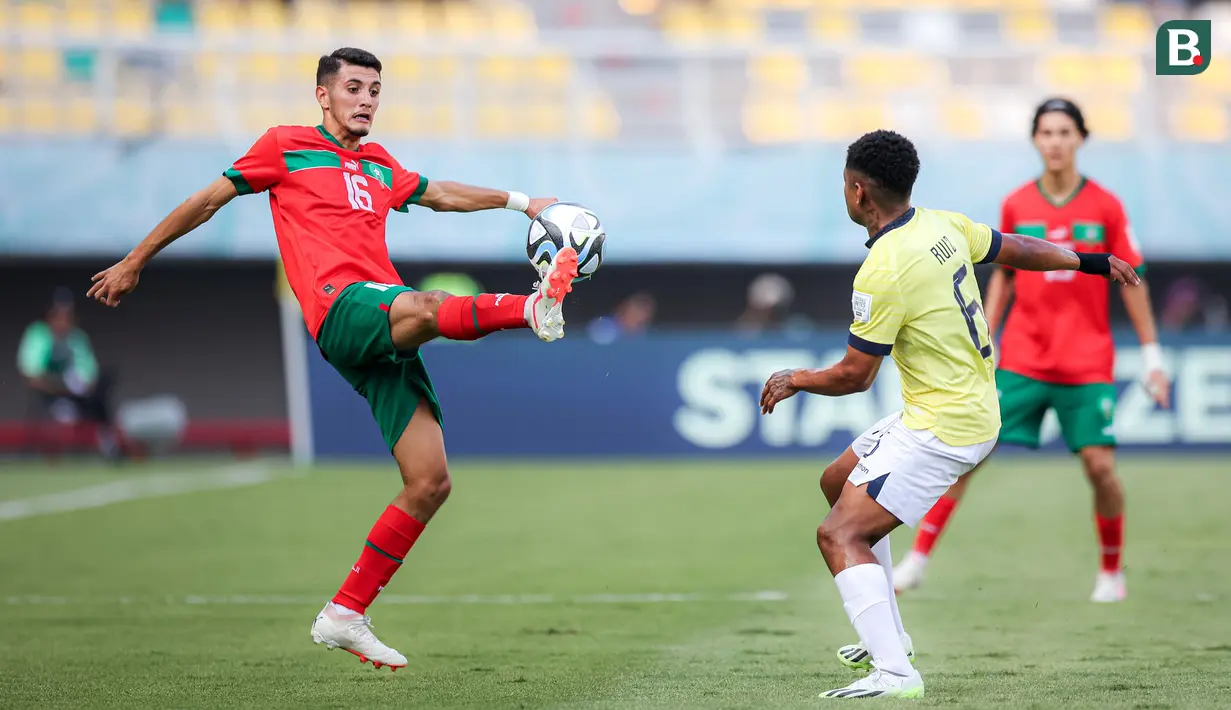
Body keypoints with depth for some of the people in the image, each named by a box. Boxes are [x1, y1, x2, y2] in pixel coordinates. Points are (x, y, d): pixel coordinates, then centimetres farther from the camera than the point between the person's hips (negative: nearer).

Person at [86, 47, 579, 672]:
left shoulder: (378, 165, 28)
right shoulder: (285, 146, 13)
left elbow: (440, 194, 42)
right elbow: (209, 200, 17)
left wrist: (521, 202, 40)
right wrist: (134, 262, 20)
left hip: (385, 343, 6)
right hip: (341, 309, -6)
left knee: (430, 482, -3)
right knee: (418, 307, -40)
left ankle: (344, 616, 2)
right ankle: (531, 308, -63)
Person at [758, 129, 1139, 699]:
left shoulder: (883, 272, -22)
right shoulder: (944, 226, 2)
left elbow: (854, 376, -16)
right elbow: (1019, 250, 17)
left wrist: (793, 380, 3)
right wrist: (1092, 262, 33)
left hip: (942, 429, -10)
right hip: (976, 410, 10)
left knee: (839, 535, -15)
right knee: (839, 481, 24)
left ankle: (894, 674, -27)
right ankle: (888, 639, 30)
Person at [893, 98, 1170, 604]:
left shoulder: (1105, 207, -3)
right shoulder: (1015, 206, 2)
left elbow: (1132, 279, 2)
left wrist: (1152, 356, 1)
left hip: (1088, 364, -1)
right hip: (1022, 361, 1)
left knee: (1100, 466, -8)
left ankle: (1112, 572, 14)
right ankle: (918, 560, 1)